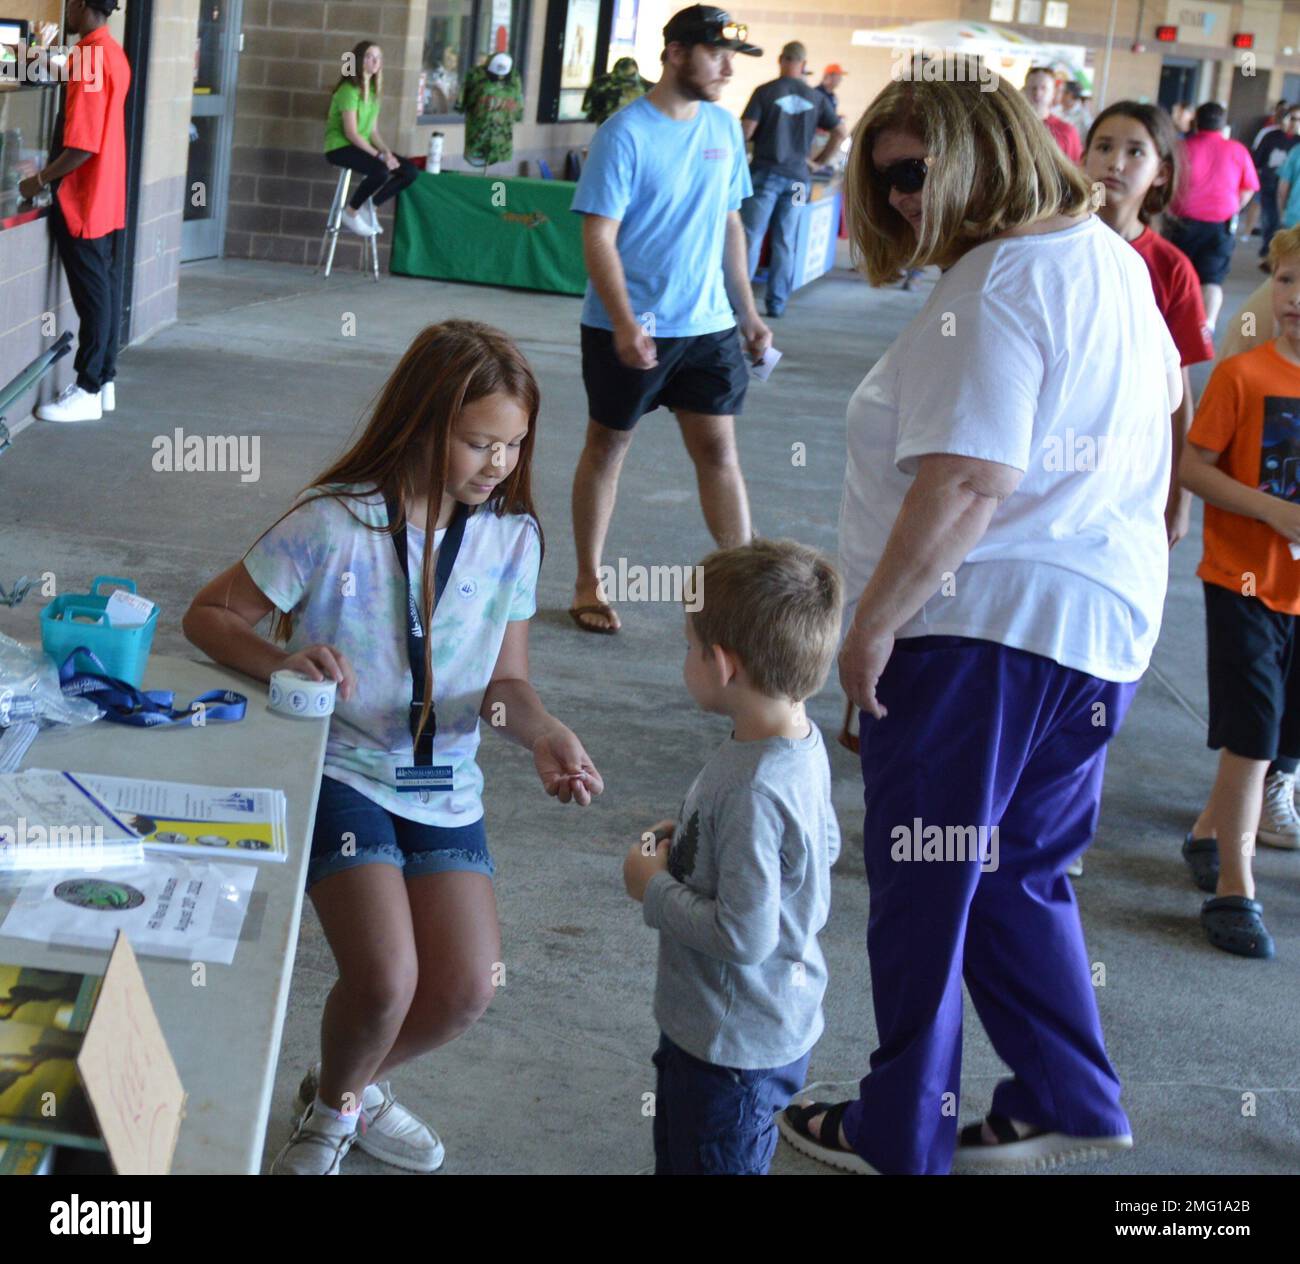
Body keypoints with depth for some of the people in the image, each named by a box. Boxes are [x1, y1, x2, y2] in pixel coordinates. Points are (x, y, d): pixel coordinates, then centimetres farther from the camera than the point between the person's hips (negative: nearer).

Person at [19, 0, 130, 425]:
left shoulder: (89, 57, -19)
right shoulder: (113, 53, 11)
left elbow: (82, 145, -22)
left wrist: (40, 180, -12)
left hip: (83, 201, -9)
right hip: (108, 198, 9)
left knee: (91, 296, -4)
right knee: (106, 291, 12)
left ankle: (88, 392, 2)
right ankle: (104, 381, 18)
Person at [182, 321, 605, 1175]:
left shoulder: (513, 537, -3)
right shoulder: (333, 525, -15)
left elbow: (505, 682, 4)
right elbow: (209, 616, -6)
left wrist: (544, 733, -18)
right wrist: (278, 659, -27)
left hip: (445, 785, 4)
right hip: (341, 773, -4)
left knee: (468, 989, -9)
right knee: (386, 981, -21)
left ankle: (355, 1084, 26)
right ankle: (333, 1108, 16)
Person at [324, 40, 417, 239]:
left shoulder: (373, 90, 11)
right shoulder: (349, 90, -15)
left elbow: (373, 131, 9)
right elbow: (351, 133, -19)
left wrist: (387, 152, -8)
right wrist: (379, 155, -21)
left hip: (363, 146, 8)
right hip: (340, 147, -8)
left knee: (410, 171, -6)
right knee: (381, 171, -34)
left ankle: (370, 207, 5)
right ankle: (351, 212, -12)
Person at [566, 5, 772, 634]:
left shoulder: (723, 127, 6)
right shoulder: (625, 133, -12)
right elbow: (598, 237, -14)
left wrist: (747, 312, 12)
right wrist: (624, 324, -23)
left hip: (708, 324, 5)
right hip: (627, 327, -5)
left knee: (718, 447, 3)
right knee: (607, 445, 8)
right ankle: (588, 585, 20)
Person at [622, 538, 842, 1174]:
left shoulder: (753, 792, -34)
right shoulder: (803, 742, -4)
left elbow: (744, 937, -32)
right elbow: (825, 845, 13)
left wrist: (655, 888, -17)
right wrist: (691, 843, 5)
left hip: (736, 1048, -9)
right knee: (676, 1153, 27)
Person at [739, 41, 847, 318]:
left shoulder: (766, 92, -6)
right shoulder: (815, 98, 4)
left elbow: (745, 131, -10)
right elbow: (841, 132, 6)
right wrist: (818, 162, 13)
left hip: (766, 173, -3)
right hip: (797, 177, 3)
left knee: (752, 236, 0)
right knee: (785, 242, 8)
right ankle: (777, 303, 10)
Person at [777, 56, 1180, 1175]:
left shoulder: (996, 286, -18)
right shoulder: (1114, 262, 12)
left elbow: (965, 483, -26)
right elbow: (1167, 385, 30)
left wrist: (871, 623, -19)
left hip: (982, 625, -9)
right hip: (1105, 621, 9)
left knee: (928, 884, 4)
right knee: (1018, 874, 21)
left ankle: (901, 1133, 17)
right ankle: (1069, 1103, 27)